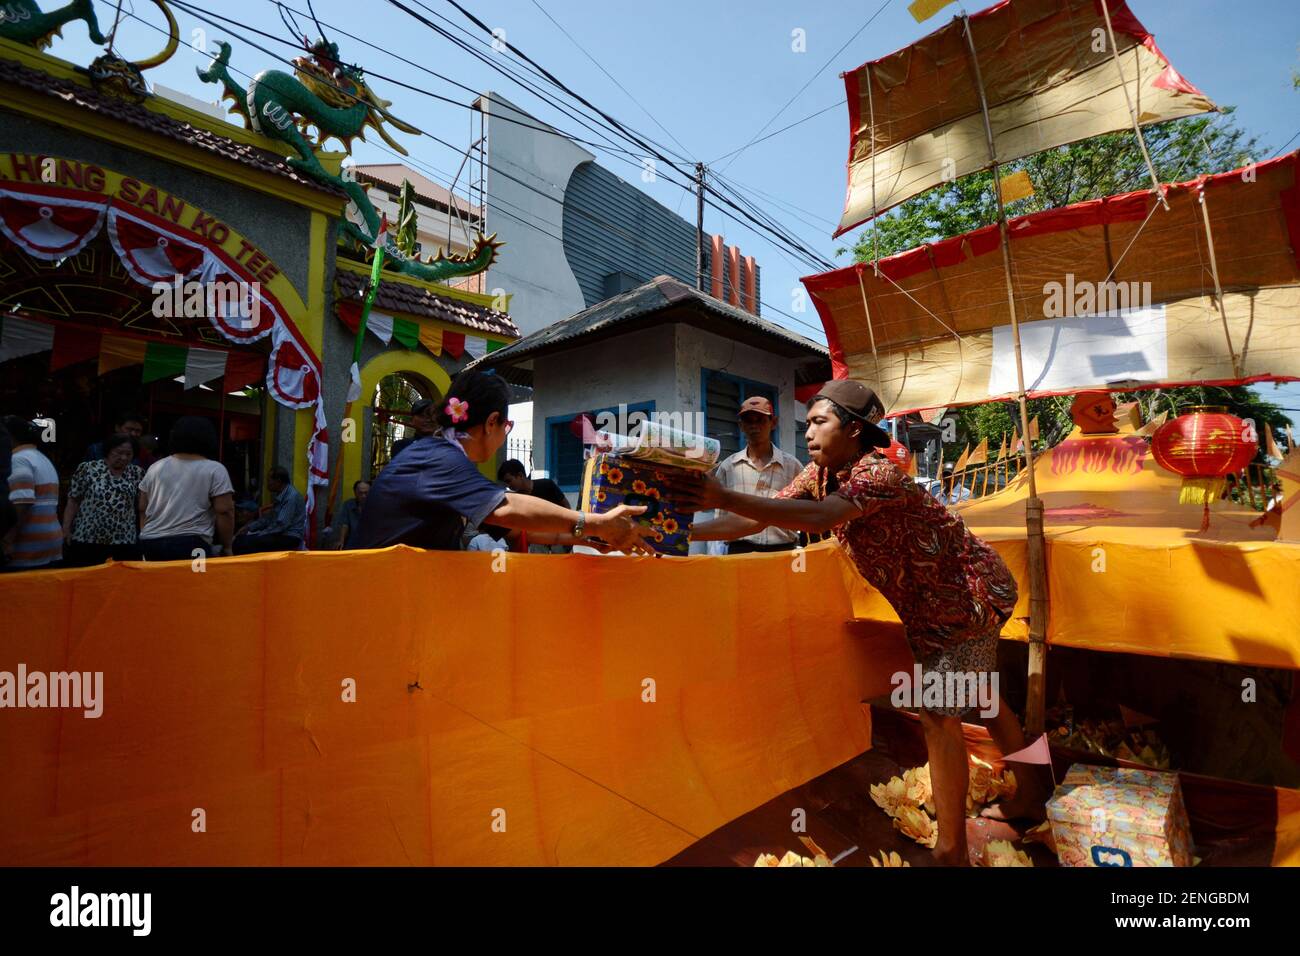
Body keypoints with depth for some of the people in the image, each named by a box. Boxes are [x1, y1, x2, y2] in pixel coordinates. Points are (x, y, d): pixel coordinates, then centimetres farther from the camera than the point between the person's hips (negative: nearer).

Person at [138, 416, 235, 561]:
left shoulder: (155, 467, 14)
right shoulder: (214, 470, -2)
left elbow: (142, 509, 18)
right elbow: (224, 511, -7)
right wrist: (226, 547, 0)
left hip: (150, 544, 6)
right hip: (191, 544, -5)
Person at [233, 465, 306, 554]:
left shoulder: (291, 496, -18)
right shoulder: (281, 495, 13)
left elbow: (281, 525, -22)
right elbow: (270, 517, 22)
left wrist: (258, 534, -14)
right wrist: (249, 527, 13)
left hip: (289, 538, -10)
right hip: (280, 533, 10)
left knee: (247, 543, -21)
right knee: (241, 539, 1)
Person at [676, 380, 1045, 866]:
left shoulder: (878, 472, -31)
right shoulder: (819, 474, -6)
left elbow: (820, 517, -49)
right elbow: (757, 520, -13)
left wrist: (724, 497, -55)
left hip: (968, 594, -9)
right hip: (927, 606, 9)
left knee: (939, 715, -7)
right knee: (978, 698, 22)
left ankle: (950, 850, 8)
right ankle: (1030, 796, 43)